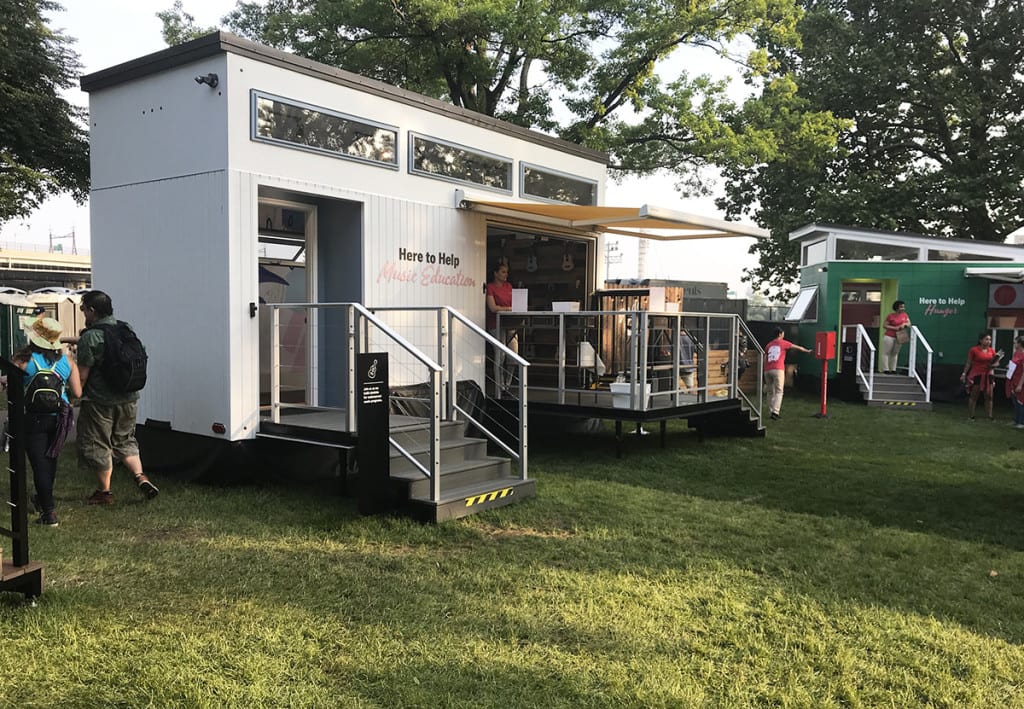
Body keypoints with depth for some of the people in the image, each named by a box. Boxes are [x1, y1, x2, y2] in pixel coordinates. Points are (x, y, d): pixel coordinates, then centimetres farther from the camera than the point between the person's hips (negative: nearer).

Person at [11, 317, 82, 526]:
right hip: (59, 417, 4)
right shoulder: (67, 360, -2)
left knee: (40, 464, 3)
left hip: (33, 419, -4)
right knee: (50, 460, 21)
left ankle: (49, 513, 2)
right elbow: (77, 393, -2)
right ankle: (43, 499, 41)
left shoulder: (22, 359, -11)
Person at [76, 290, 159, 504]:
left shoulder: (89, 338, -15)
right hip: (129, 399, 6)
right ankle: (140, 477, 4)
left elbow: (82, 374, -15)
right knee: (125, 440, 21)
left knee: (97, 446, 9)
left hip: (100, 402, -6)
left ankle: (104, 492, 18)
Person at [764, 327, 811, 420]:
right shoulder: (783, 343, 7)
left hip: (767, 370, 5)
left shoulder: (769, 345, 19)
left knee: (771, 392, 13)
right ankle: (775, 412, -16)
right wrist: (807, 350, 36)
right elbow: (797, 347, 20)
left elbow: (765, 359, 15)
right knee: (779, 391, -5)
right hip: (778, 370, -5)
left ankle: (772, 411, 15)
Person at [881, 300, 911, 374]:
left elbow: (909, 324, 6)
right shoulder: (890, 316, -10)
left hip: (899, 337, 5)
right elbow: (885, 325, -8)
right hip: (889, 337, -5)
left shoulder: (905, 315, 4)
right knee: (886, 353, -3)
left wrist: (904, 324, -15)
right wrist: (894, 328, -18)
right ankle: (885, 369, 1)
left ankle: (893, 369, 15)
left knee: (895, 353, 11)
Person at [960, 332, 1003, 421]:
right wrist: (964, 374, -8)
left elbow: (996, 363, 12)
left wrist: (994, 365, -11)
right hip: (976, 375, -5)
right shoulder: (974, 350, -7)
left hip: (987, 376, 5)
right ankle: (970, 416, 6)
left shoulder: (992, 351, 6)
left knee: (989, 396, 5)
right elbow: (968, 363, -4)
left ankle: (990, 416, 11)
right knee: (973, 396, 0)